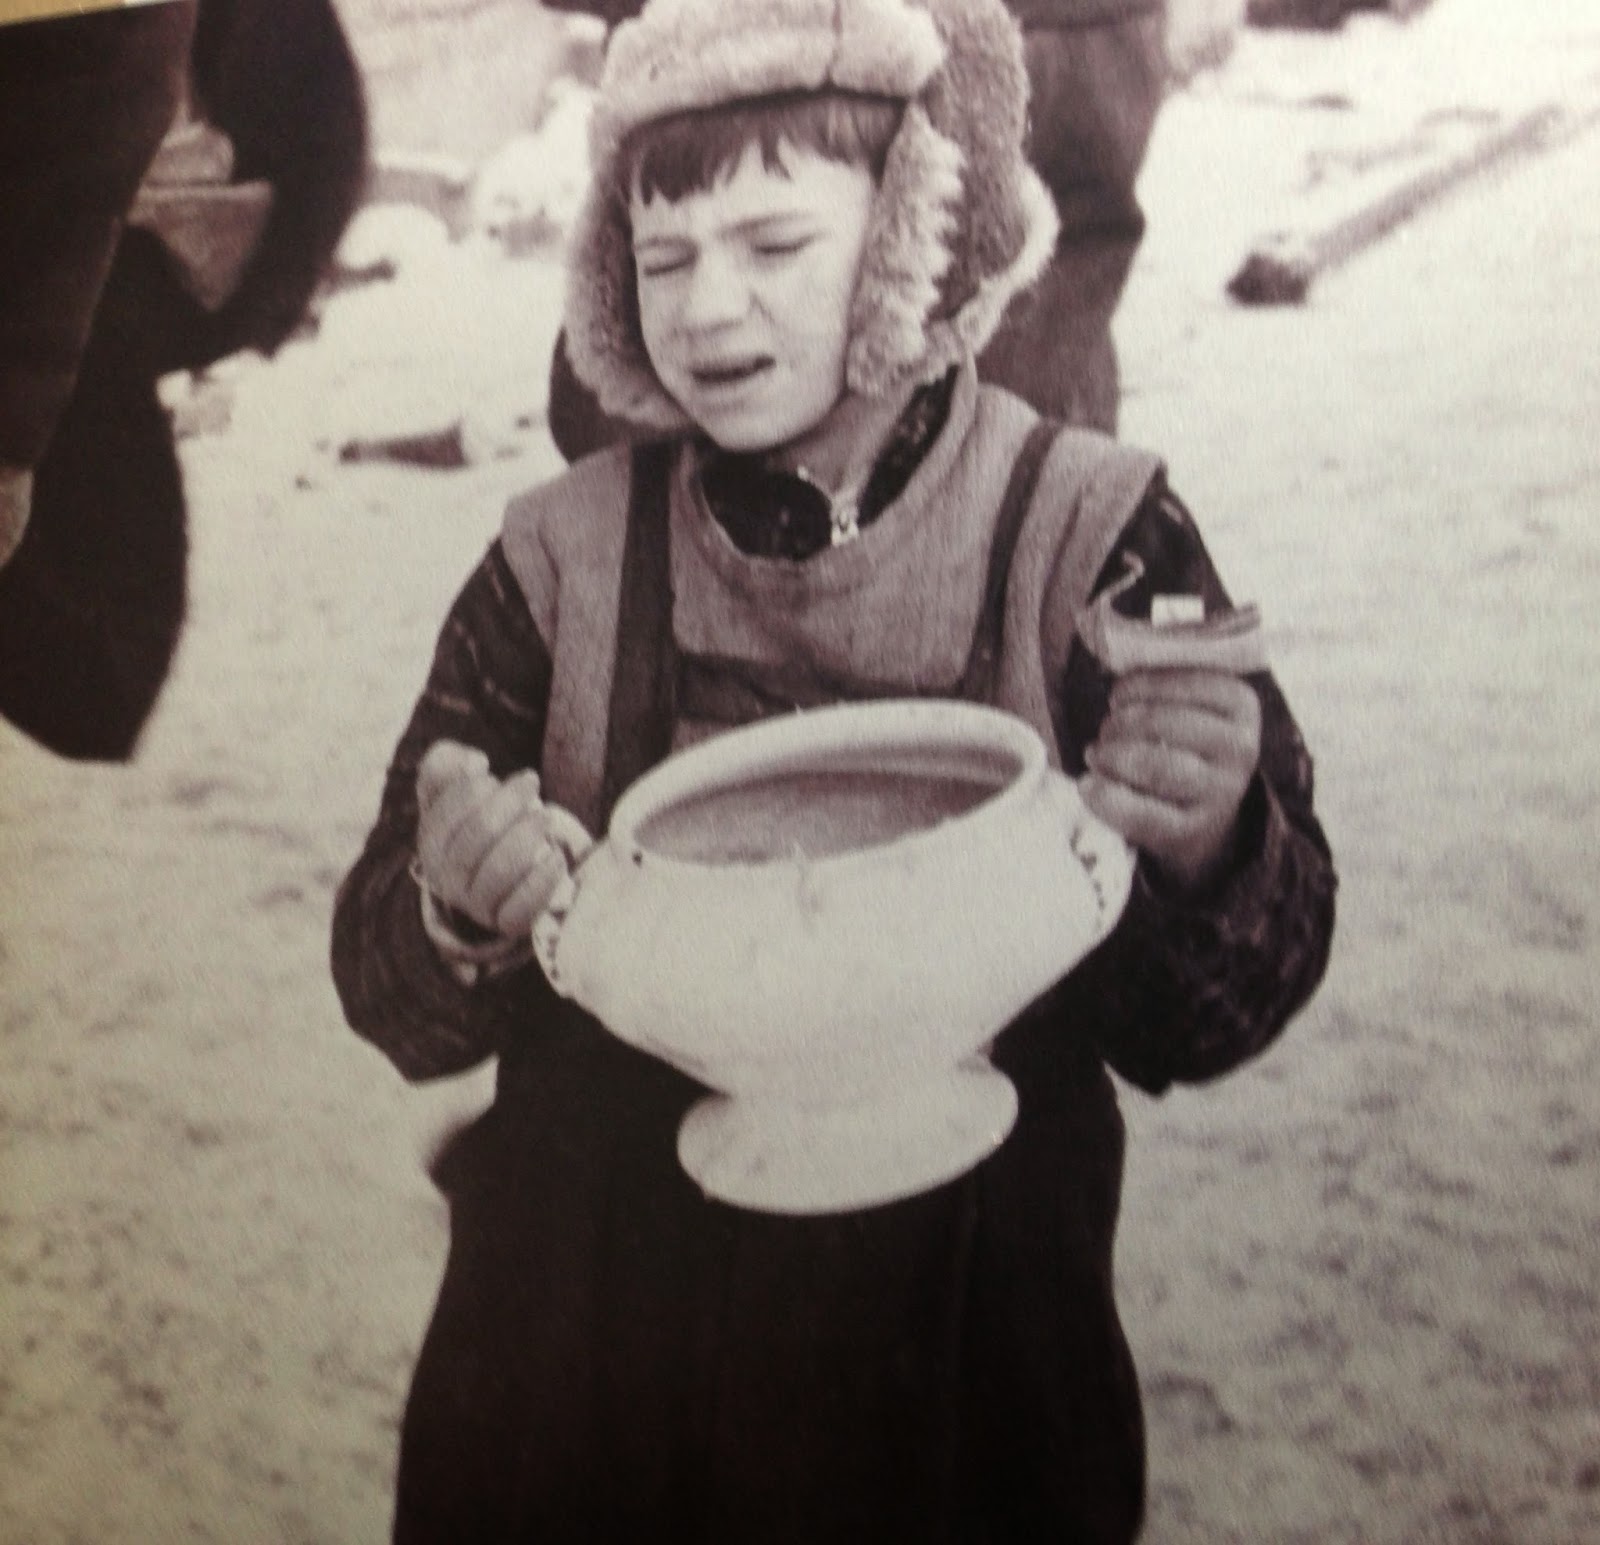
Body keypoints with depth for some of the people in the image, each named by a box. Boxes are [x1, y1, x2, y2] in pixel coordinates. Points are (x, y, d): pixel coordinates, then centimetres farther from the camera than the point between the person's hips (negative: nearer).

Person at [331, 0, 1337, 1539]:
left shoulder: (1087, 535, -11)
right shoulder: (564, 560, -6)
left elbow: (1196, 1033, -11)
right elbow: (394, 1007, -5)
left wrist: (1200, 852, -31)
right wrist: (458, 911, -27)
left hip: (966, 1335, -1)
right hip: (588, 1330, 2)